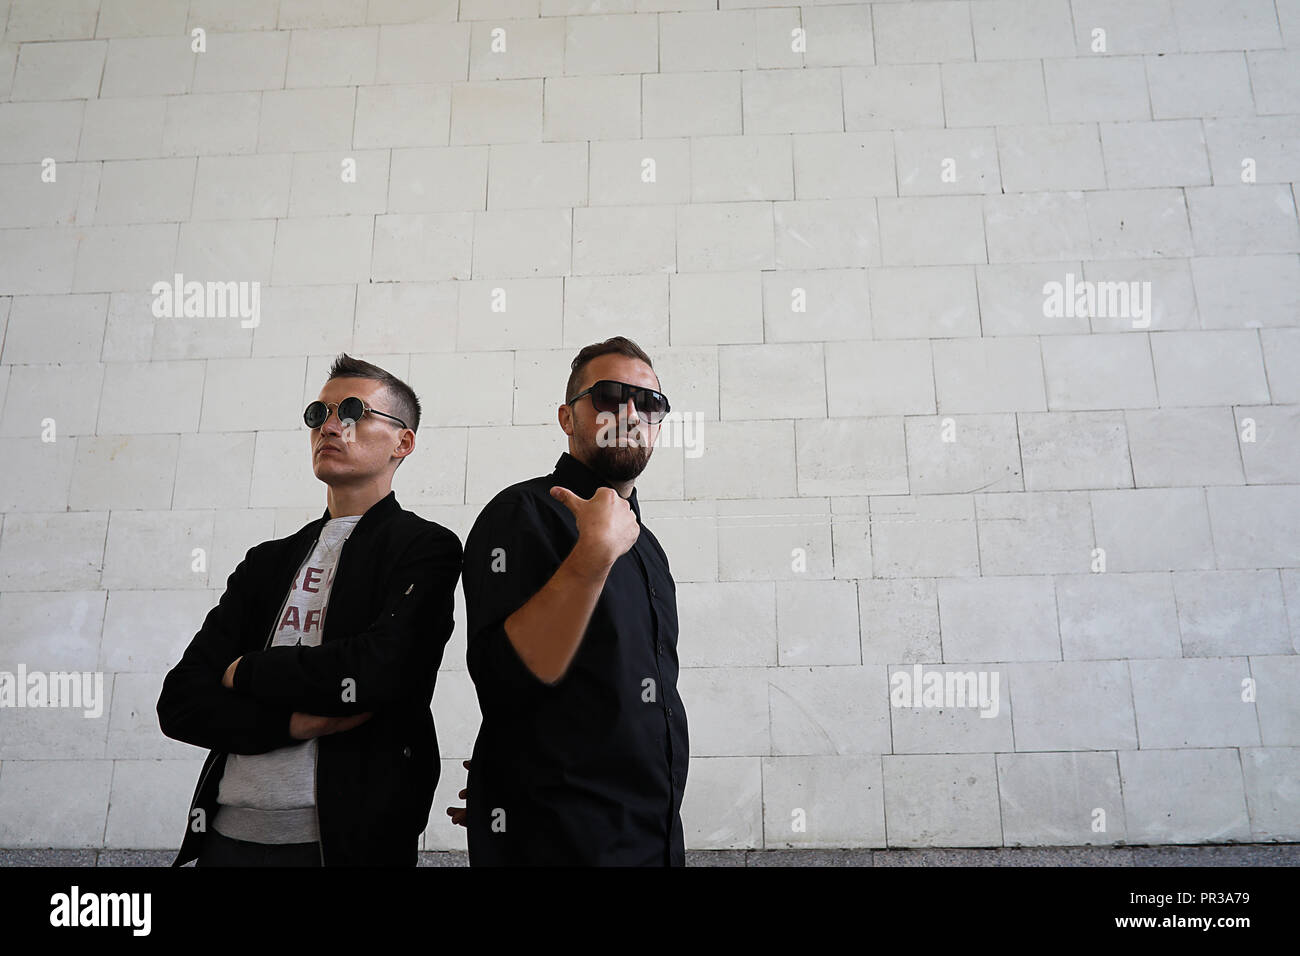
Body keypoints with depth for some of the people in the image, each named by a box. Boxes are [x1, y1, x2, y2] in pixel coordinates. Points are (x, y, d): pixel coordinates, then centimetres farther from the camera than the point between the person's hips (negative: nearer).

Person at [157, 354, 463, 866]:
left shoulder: (426, 547, -5)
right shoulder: (267, 562, 11)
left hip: (346, 838, -5)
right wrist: (298, 722, -14)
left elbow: (380, 669, -21)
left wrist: (244, 671, -6)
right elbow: (179, 702, 4)